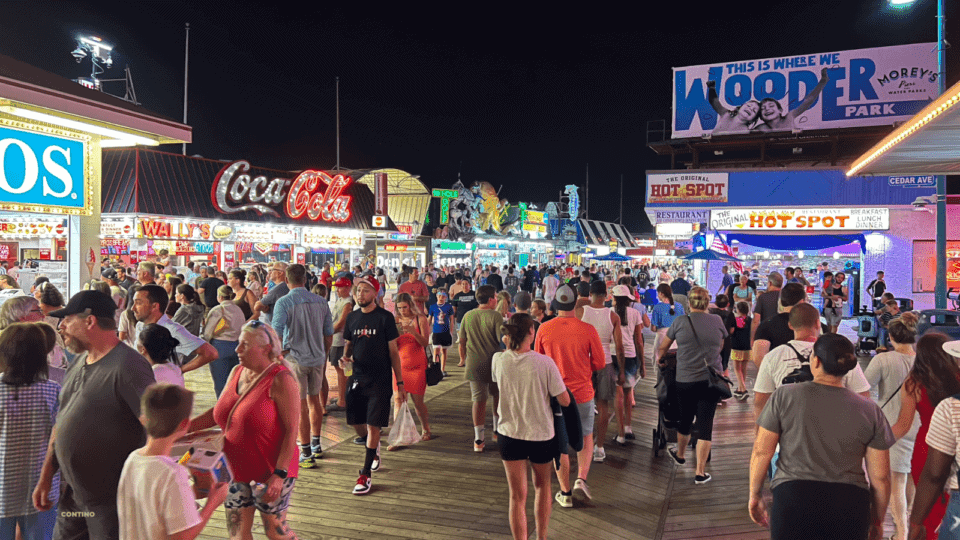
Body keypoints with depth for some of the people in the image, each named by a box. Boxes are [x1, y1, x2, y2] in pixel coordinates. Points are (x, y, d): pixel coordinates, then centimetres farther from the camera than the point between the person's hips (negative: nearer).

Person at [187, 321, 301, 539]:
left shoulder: (280, 379, -18)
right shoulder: (237, 372, 5)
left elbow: (292, 430, -20)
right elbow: (218, 412, 15)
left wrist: (280, 474, -24)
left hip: (269, 472, -7)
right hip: (236, 471, 7)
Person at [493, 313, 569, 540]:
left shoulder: (498, 360, -12)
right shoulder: (544, 363, -20)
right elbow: (564, 401, -13)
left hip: (510, 434, 1)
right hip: (541, 434, -1)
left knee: (517, 497, 10)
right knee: (542, 486, 24)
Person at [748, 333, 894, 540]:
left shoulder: (784, 396, -2)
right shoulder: (870, 411, 2)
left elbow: (761, 451, -1)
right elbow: (880, 477, 5)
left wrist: (755, 495, 12)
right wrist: (877, 521, 20)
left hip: (793, 498, -2)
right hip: (849, 504, 2)